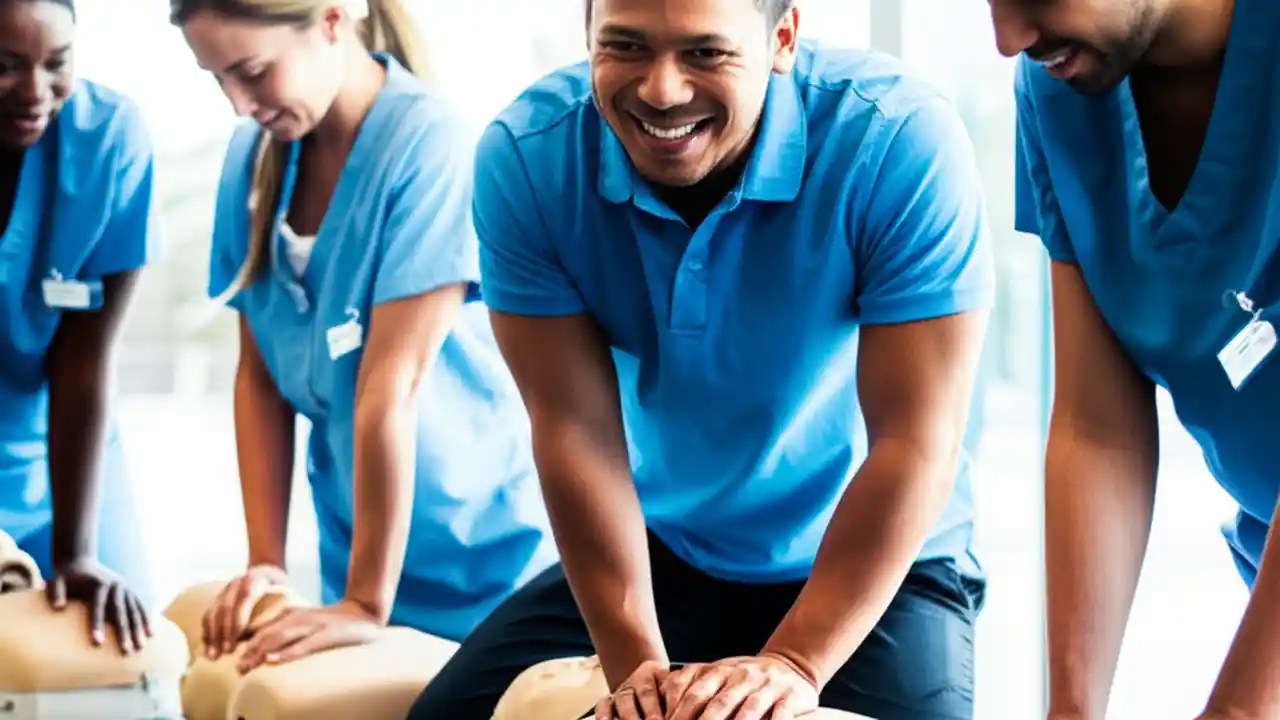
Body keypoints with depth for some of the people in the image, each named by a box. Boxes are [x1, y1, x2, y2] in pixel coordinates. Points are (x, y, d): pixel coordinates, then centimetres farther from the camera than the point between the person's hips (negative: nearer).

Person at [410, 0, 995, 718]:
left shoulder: (903, 142, -25)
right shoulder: (525, 157, -17)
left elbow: (915, 444, -24)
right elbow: (577, 429, -16)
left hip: (880, 567, -2)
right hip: (655, 554, 3)